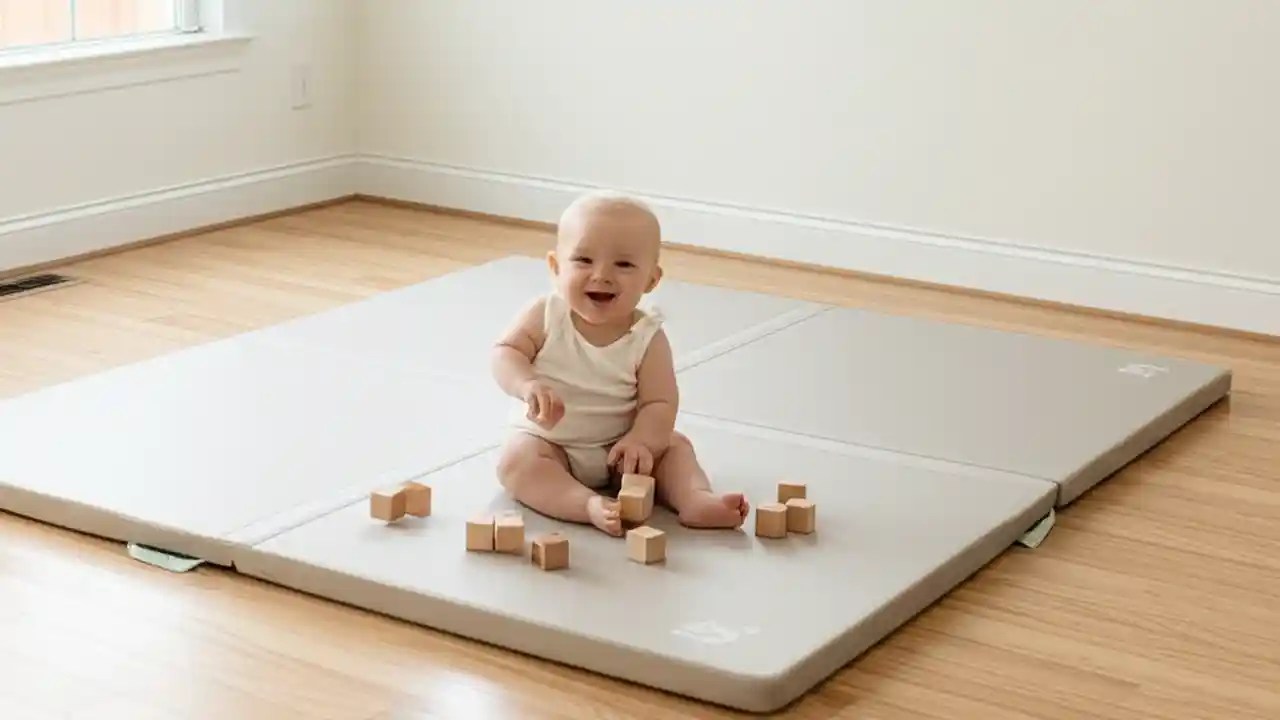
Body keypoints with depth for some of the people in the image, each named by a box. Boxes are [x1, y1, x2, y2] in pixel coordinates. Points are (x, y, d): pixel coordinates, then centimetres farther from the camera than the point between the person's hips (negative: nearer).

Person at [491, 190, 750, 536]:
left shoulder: (648, 338, -13)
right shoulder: (544, 316, -12)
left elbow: (659, 402, -16)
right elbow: (505, 353, -15)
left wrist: (640, 440, -35)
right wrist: (528, 385, -37)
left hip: (617, 447, 1)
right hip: (546, 441, -1)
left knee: (674, 445, -13)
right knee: (516, 461, -29)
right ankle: (592, 506, -44)